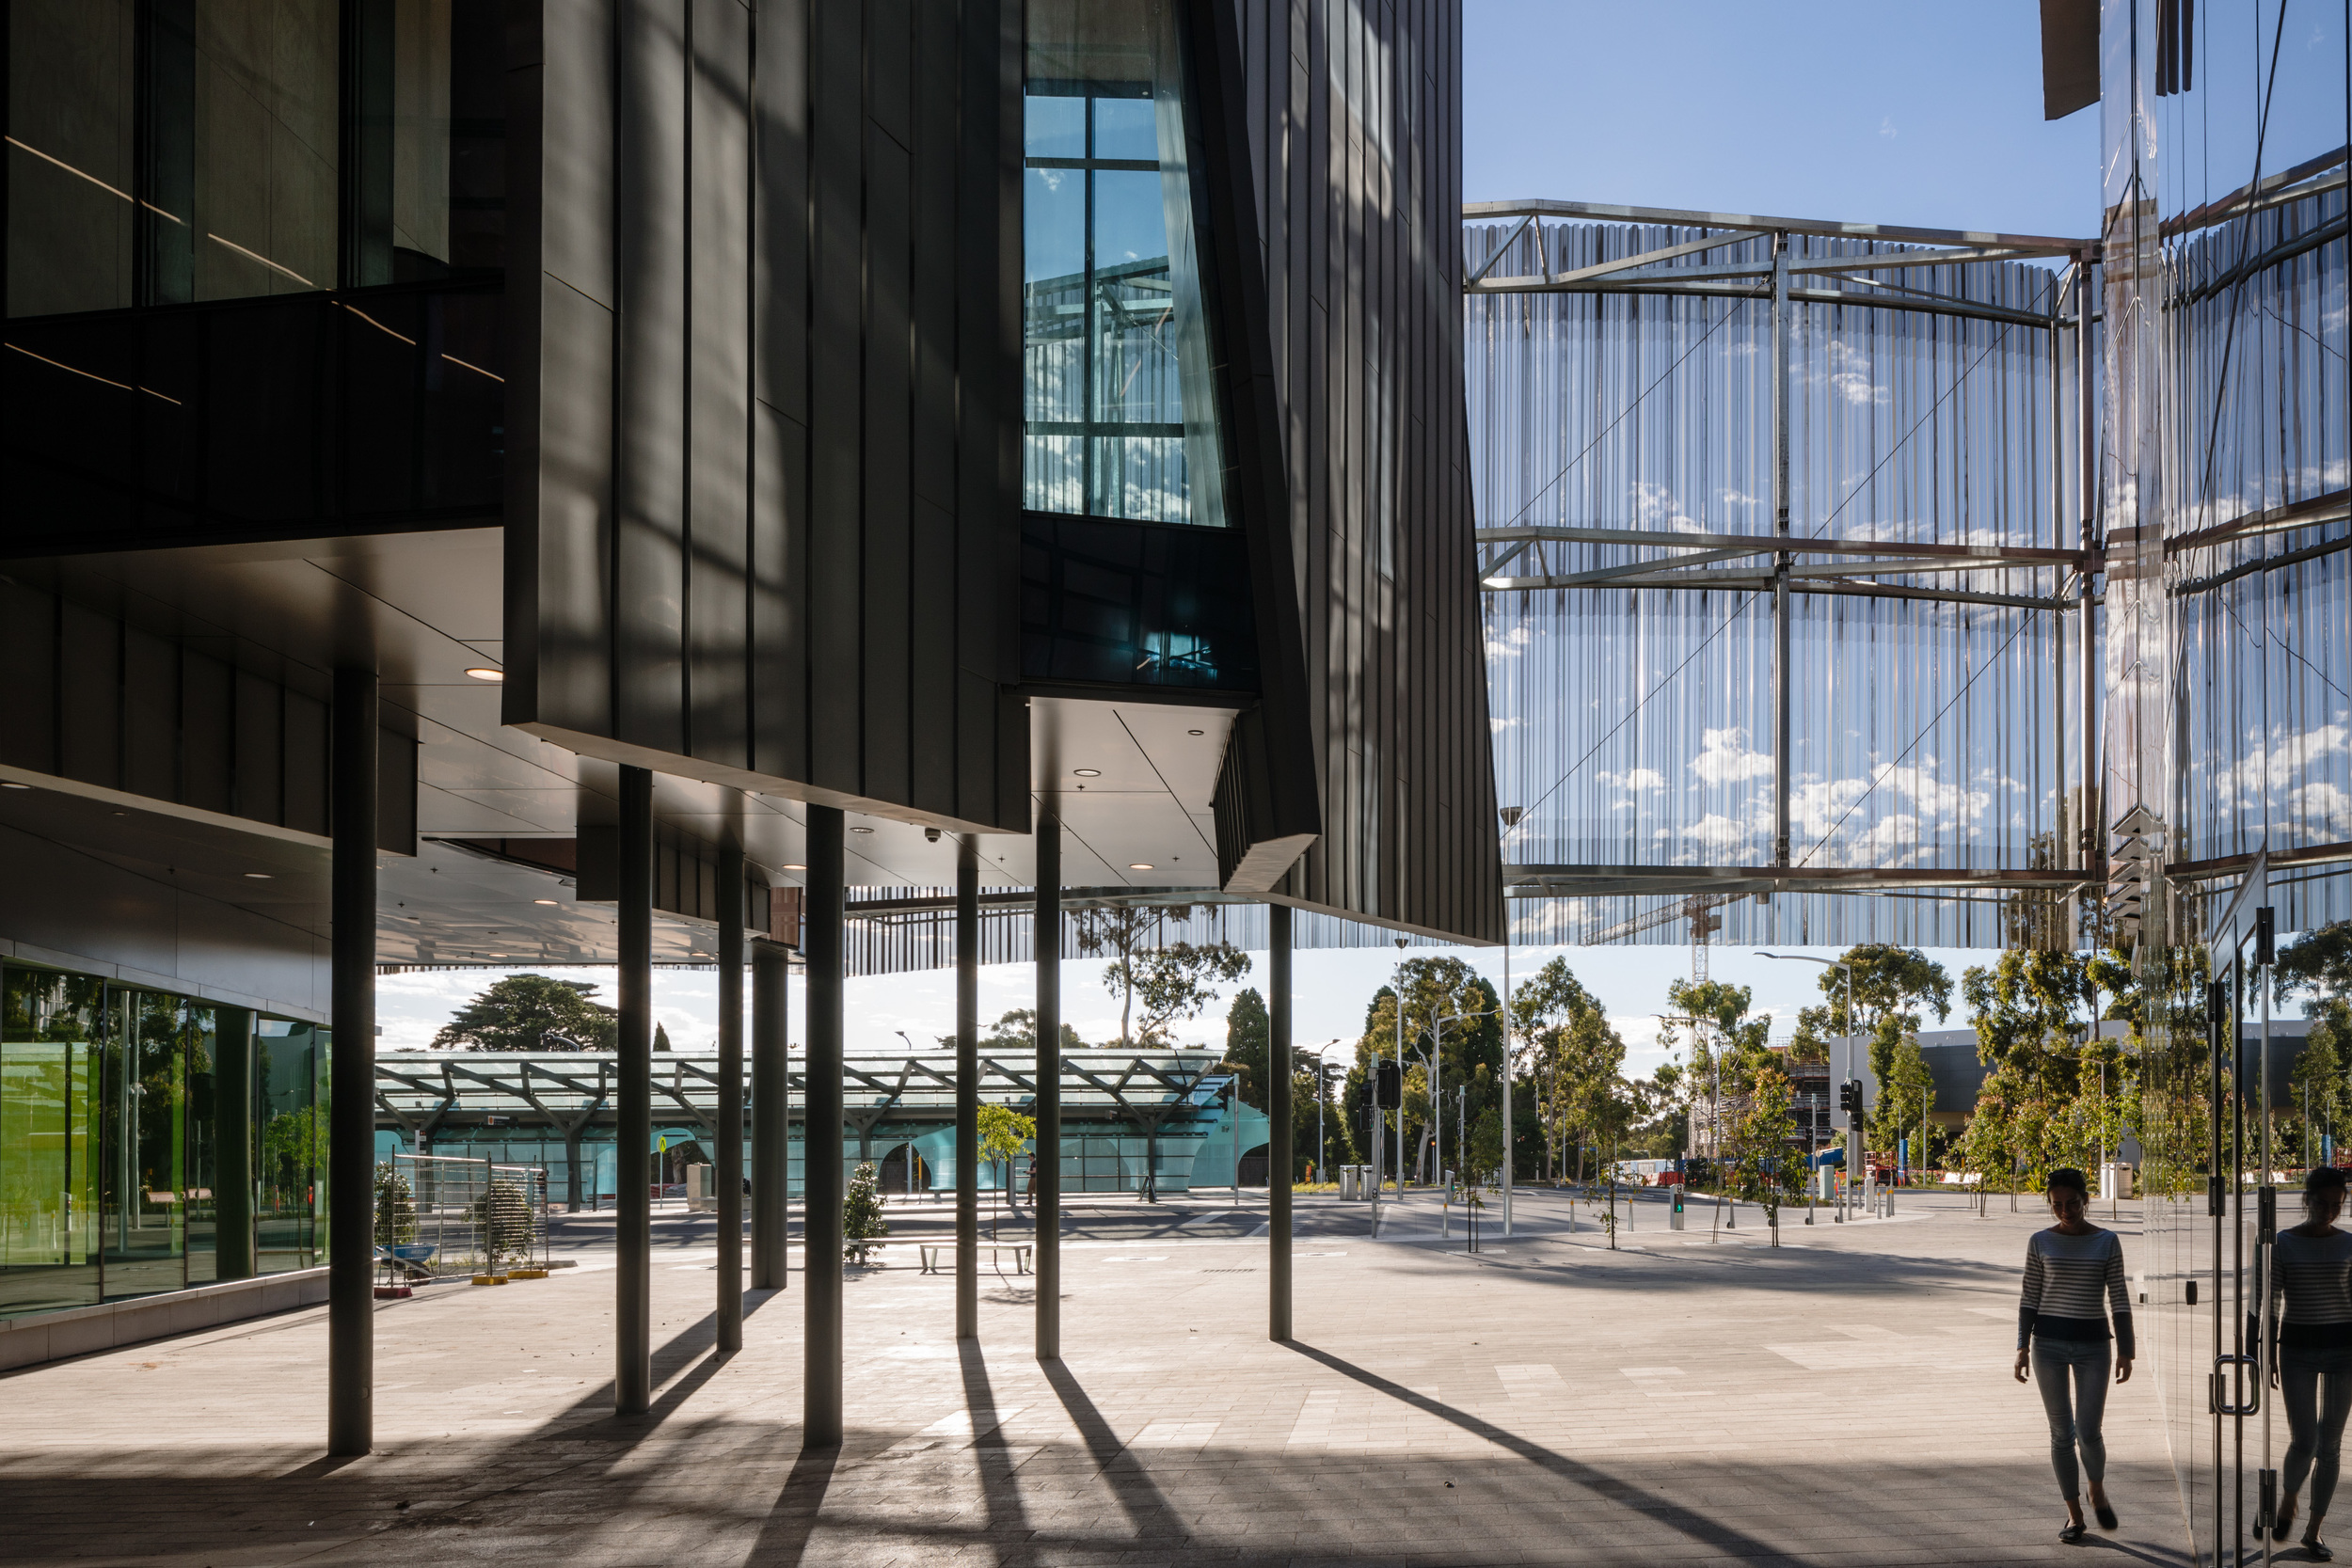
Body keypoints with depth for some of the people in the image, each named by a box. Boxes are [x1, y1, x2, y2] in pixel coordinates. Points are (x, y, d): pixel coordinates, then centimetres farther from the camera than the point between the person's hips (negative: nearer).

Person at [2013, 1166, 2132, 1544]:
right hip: (2048, 1342, 1)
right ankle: (2074, 1514, 15)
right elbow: (2029, 1297, 5)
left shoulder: (2107, 1242, 1)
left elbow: (2119, 1298, 2)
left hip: (2093, 1344, -1)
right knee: (2061, 1432, 3)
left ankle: (2098, 1491, 25)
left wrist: (2125, 1350, -2)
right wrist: (2023, 1347, -3)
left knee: (2088, 1432, -6)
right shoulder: (2040, 1242, 2)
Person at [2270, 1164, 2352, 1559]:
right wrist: (2268, 1353, -4)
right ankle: (2287, 1501, 23)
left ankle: (2313, 1530, 15)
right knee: (2304, 1441, -7)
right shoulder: (2283, 1244, -2)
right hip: (2297, 1348, -2)